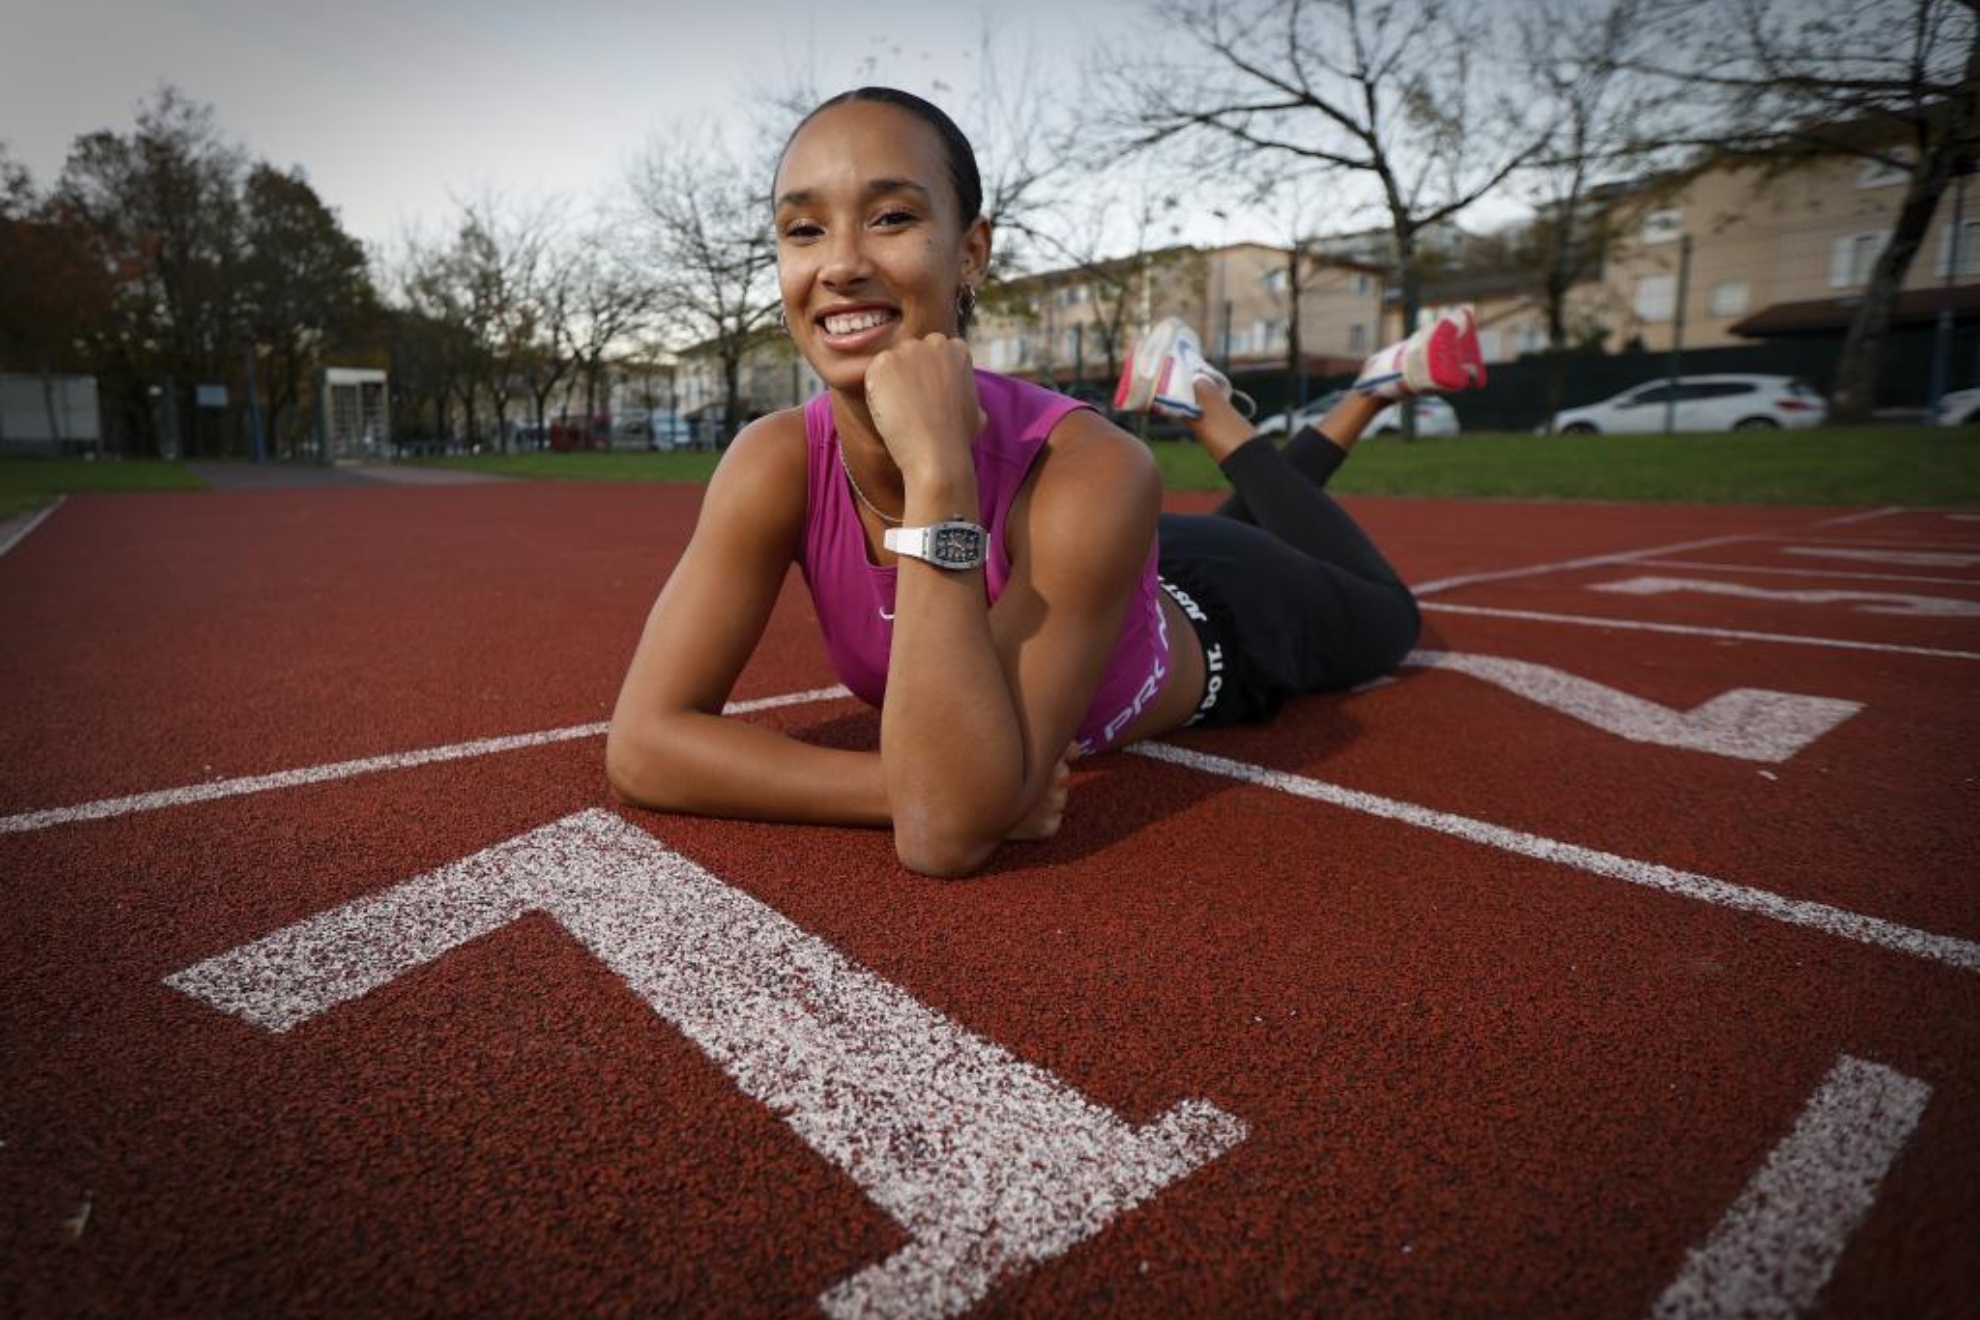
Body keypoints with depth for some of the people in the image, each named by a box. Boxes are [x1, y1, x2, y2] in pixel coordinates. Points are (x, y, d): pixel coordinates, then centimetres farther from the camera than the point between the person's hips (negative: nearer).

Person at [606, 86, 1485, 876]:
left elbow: (949, 833, -49)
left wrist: (939, 473, -54)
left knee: (1386, 618, 31)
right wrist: (910, 784, -42)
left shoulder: (1089, 473, -44)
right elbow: (642, 740, -32)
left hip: (1221, 623, -3)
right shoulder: (776, 462, -30)